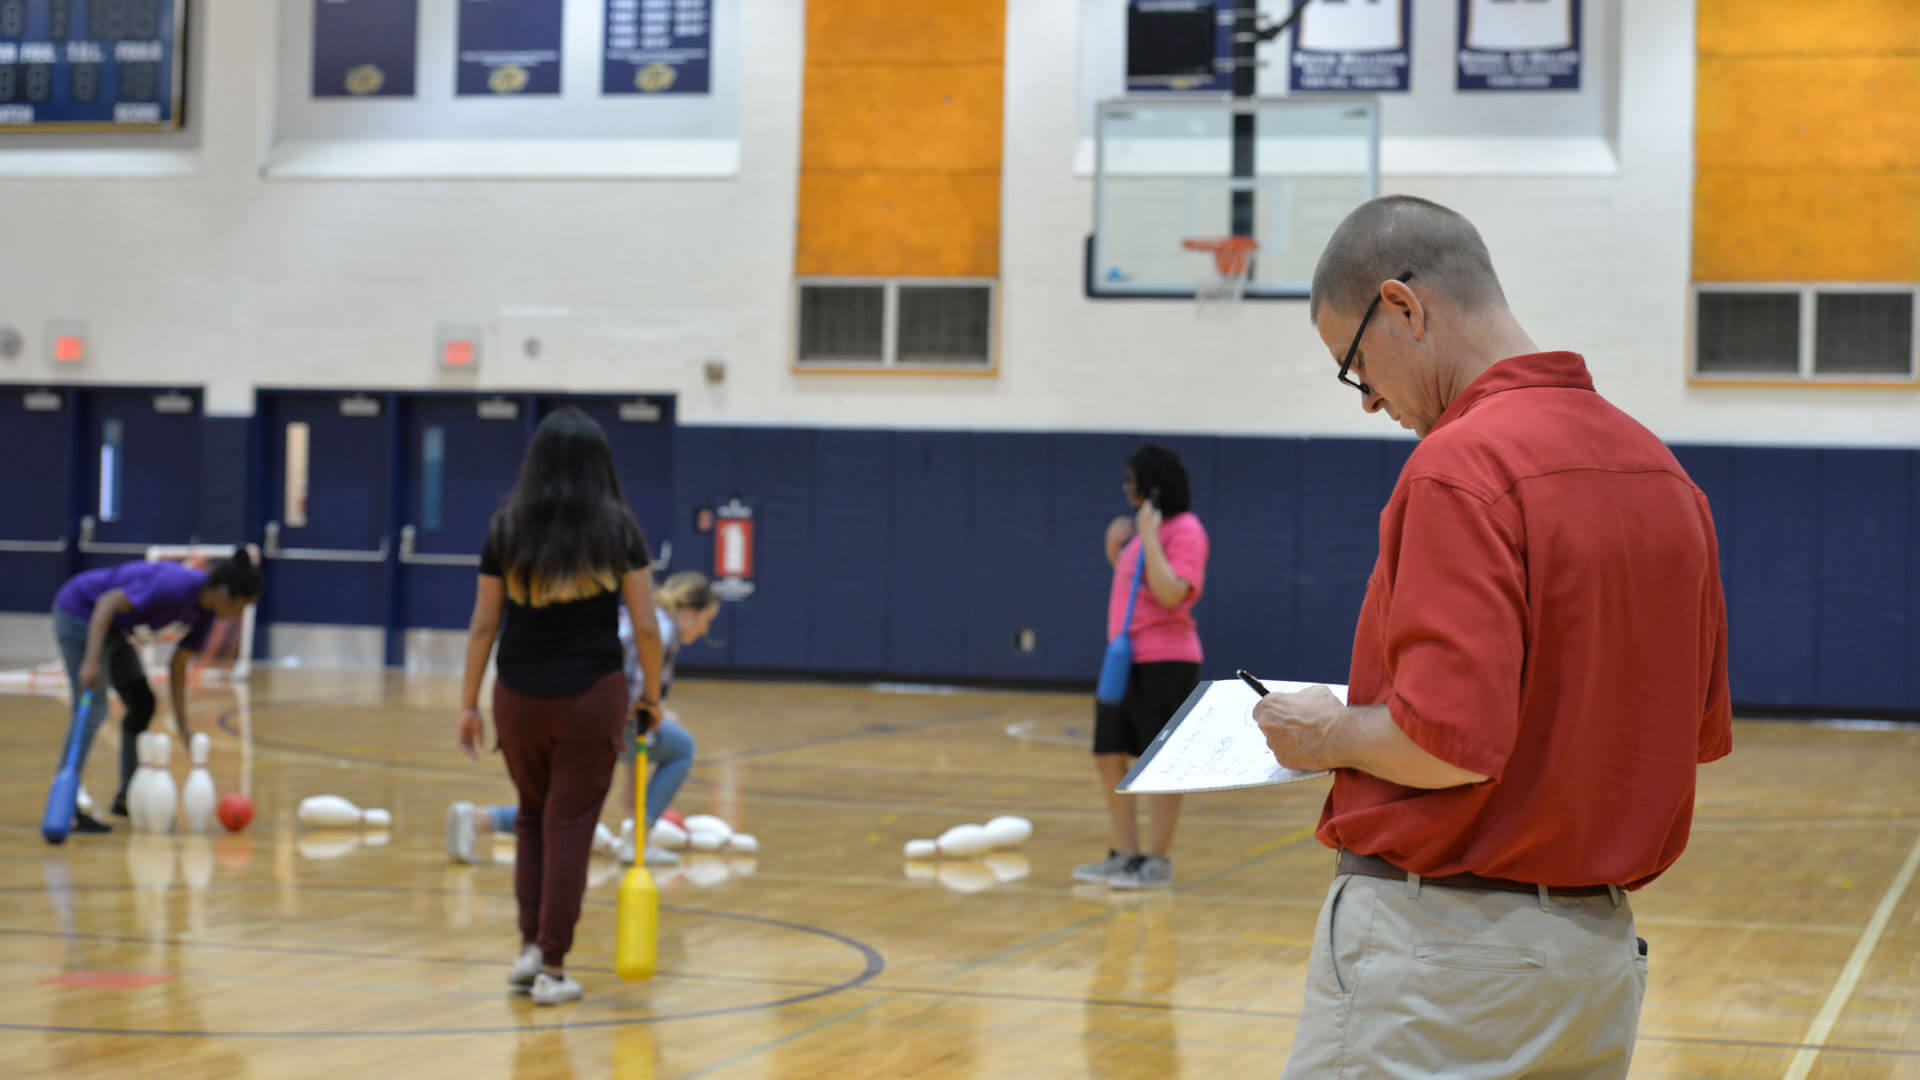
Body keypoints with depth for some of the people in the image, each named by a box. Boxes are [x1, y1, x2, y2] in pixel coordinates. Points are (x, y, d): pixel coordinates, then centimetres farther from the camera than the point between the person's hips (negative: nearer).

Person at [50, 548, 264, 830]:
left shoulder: (205, 611, -3)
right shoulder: (178, 585, -30)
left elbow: (177, 668, 5)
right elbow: (109, 602, -31)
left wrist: (185, 728, 4)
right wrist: (91, 662, -38)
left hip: (112, 626, 10)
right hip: (79, 611, -10)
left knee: (142, 704, 10)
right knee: (92, 709, -17)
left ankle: (126, 798, 20)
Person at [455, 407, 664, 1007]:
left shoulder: (507, 529, 2)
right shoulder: (618, 530, -2)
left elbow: (483, 625, 2)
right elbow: (646, 626, -4)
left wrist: (468, 704, 8)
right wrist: (651, 694, 9)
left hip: (519, 695, 2)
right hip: (592, 694, -2)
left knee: (532, 817, 21)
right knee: (569, 825, 4)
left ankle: (530, 945, 14)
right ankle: (551, 968, 5)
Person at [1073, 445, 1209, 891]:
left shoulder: (1185, 530, -12)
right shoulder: (1146, 527, 15)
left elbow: (1170, 593, -23)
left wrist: (1148, 536, -21)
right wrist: (1116, 550, 9)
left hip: (1164, 663, -10)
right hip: (1126, 658, 10)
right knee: (1109, 756, 11)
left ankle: (1158, 862, 6)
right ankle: (1126, 855, 21)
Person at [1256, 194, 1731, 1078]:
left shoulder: (1460, 465, -17)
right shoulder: (1660, 468, 9)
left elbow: (1453, 739, -25)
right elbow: (1702, 730, 14)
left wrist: (1334, 735, -7)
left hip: (1440, 939, -8)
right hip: (1602, 947, 9)